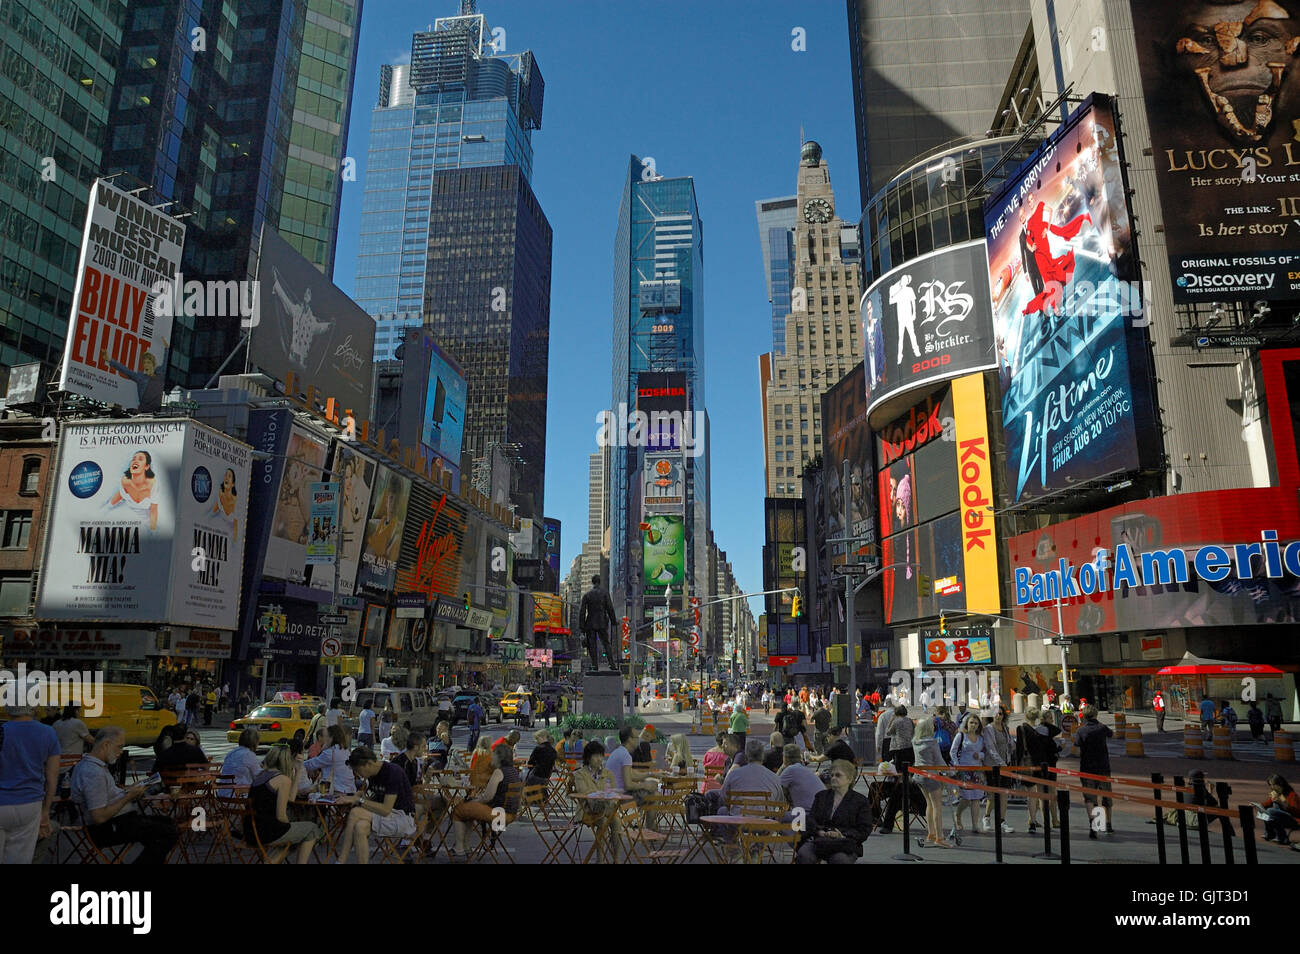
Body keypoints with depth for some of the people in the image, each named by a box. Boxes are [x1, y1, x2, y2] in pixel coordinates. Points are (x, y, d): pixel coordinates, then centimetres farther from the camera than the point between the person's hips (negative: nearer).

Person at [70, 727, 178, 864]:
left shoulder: (87, 765, 12)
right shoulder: (93, 773, -22)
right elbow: (99, 817, -26)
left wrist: (127, 791, 7)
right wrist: (128, 797, -16)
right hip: (108, 829, -11)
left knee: (168, 823, 13)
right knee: (168, 832, -21)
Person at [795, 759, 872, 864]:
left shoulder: (861, 800, 11)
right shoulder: (821, 795, 22)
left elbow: (864, 830, 3)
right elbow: (811, 818, 13)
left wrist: (843, 835, -14)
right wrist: (820, 832, -10)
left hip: (845, 843, -2)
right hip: (819, 839, 3)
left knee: (840, 859, -38)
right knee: (804, 855, -30)